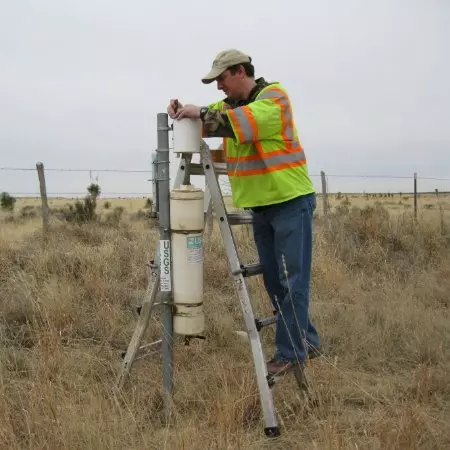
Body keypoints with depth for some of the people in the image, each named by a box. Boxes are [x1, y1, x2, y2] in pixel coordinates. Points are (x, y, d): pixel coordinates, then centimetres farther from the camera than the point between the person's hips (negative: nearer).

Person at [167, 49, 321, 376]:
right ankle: (306, 341, 25)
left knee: (292, 280, -4)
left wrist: (201, 113, -27)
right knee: (273, 280, 12)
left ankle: (291, 353, 3)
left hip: (291, 201, -8)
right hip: (260, 205, 8)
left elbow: (245, 122, -29)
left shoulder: (274, 97, -12)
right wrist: (183, 110, -9)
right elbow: (207, 121, 11)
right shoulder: (231, 105, 13)